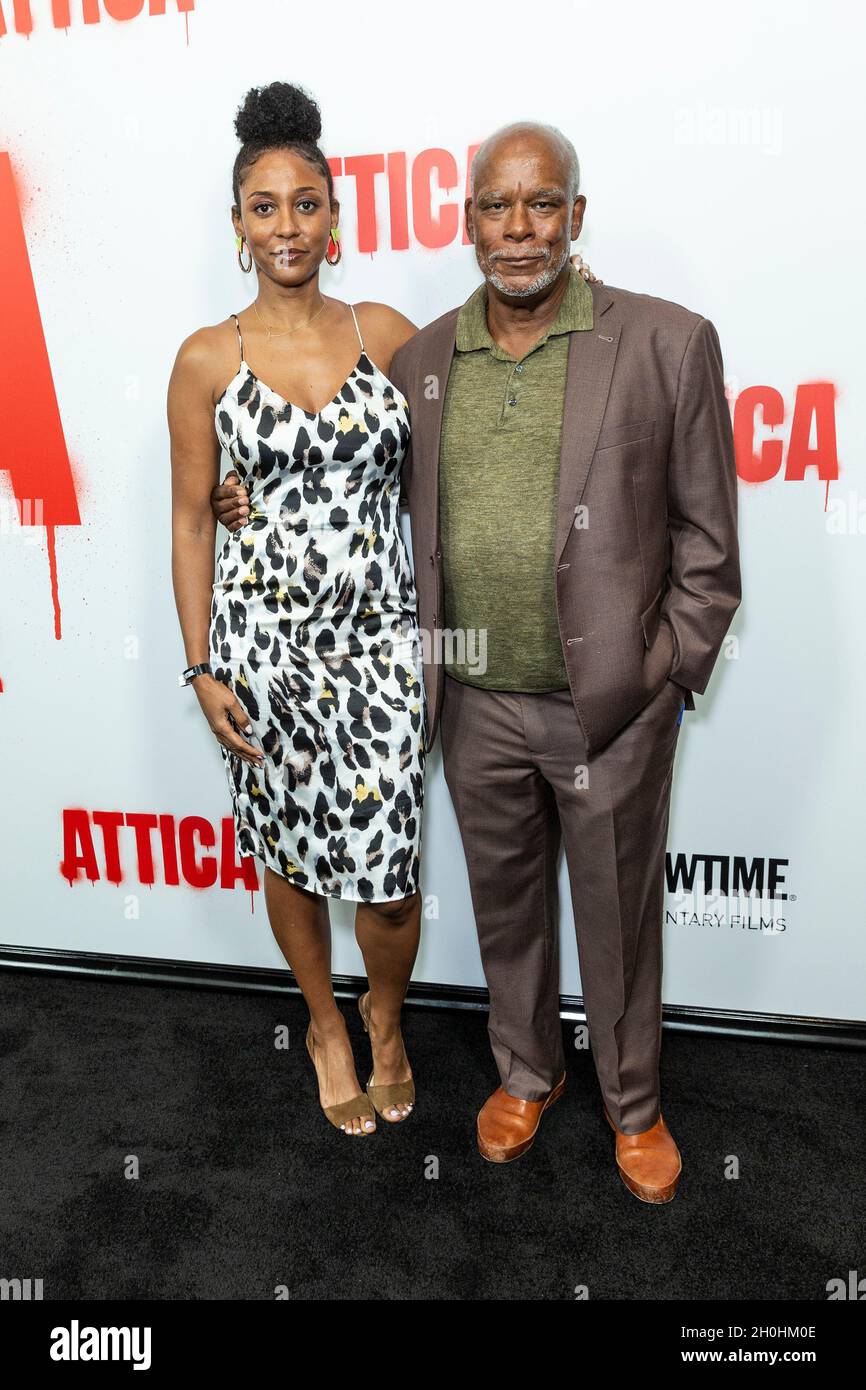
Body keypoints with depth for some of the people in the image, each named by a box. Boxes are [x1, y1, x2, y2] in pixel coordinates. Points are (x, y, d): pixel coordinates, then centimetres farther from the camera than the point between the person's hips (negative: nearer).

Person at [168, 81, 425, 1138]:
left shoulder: (386, 331, 3)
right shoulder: (208, 359, 0)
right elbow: (191, 517, 3)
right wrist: (201, 666, -2)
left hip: (380, 631, 0)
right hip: (263, 632, 0)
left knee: (387, 872, -2)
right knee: (289, 852, 14)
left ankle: (385, 1015, 33)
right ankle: (325, 1023, 42)